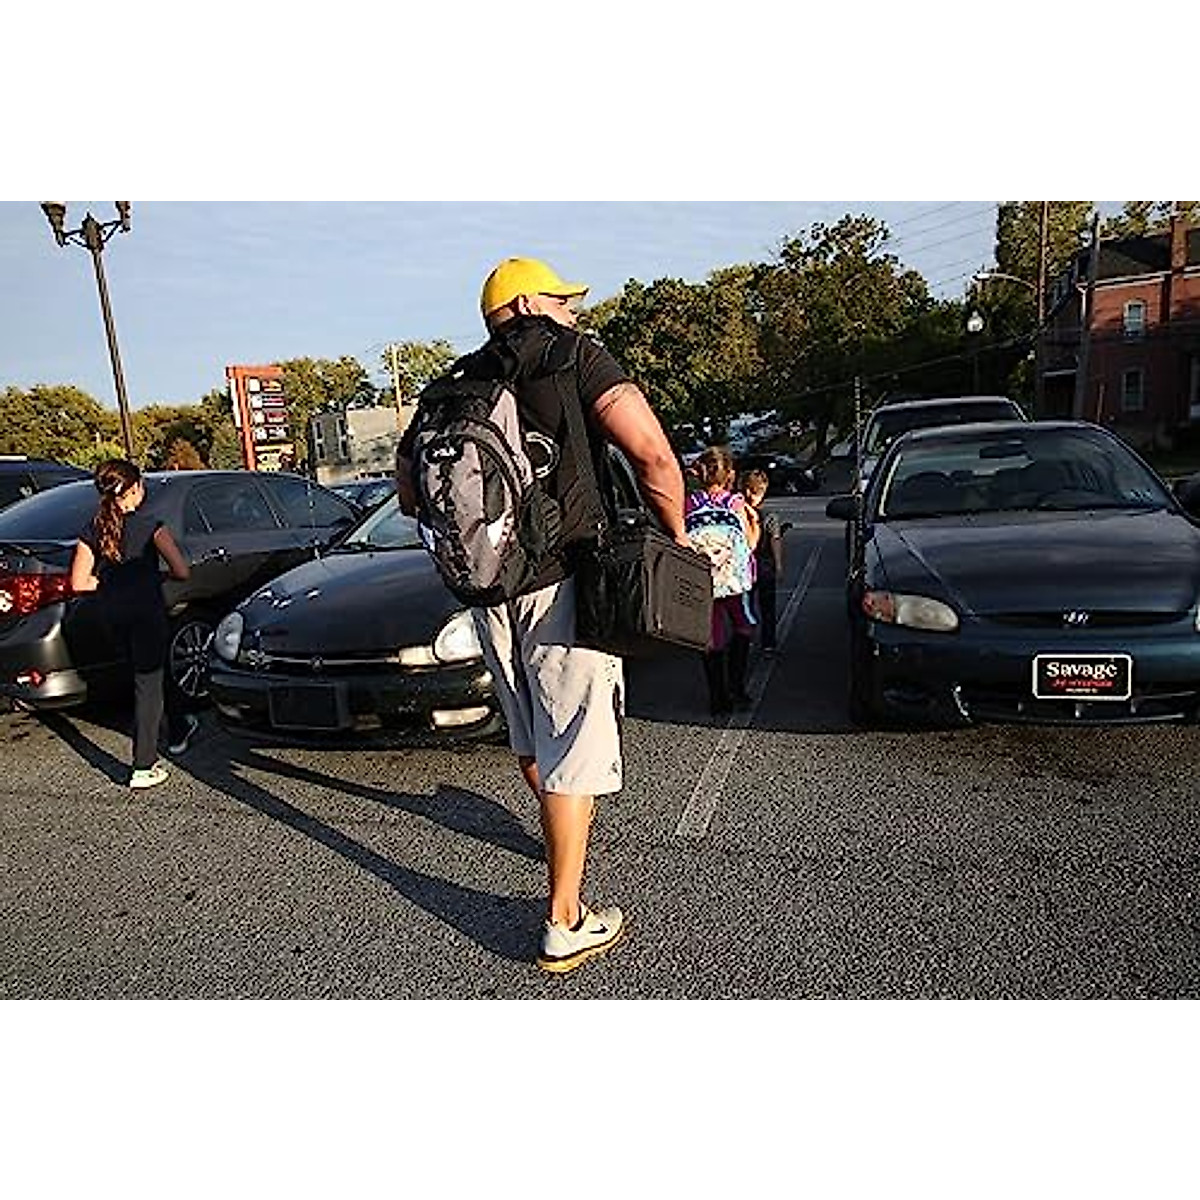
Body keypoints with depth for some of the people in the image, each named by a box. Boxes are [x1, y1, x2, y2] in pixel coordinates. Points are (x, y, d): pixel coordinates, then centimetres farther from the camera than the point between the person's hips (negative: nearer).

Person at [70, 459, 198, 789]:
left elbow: (79, 582, 3)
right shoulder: (149, 526, -10)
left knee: (153, 671, 25)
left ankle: (178, 730, 42)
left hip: (114, 614, 6)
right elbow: (182, 572, -14)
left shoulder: (92, 530, 4)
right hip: (147, 611, -6)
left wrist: (111, 581, 15)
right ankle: (144, 767, 3)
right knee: (148, 684, 0)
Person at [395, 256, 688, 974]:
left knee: (531, 739, 24)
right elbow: (653, 455, -16)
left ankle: (567, 825, 50)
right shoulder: (575, 357, -4)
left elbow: (409, 491, 16)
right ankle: (565, 927, 12)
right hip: (564, 587, -6)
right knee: (571, 752, 3)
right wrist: (677, 535, -3)